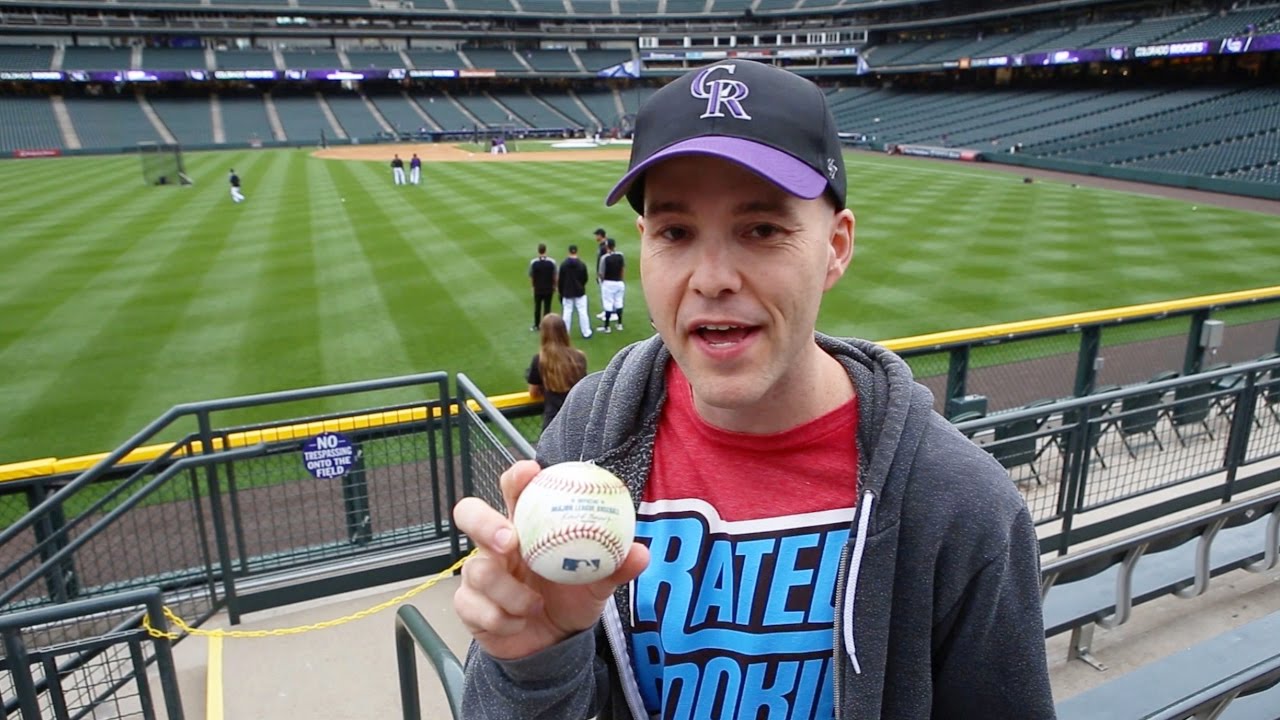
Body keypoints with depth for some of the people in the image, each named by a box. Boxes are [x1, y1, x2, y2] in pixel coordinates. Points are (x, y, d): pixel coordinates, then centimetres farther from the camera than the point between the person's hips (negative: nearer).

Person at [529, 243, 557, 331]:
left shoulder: (533, 262, -13)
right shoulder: (552, 262, -14)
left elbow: (531, 277, -6)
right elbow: (554, 276, -8)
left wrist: (533, 285, 11)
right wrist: (554, 286, 8)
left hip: (538, 289, 1)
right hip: (549, 289, -1)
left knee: (537, 307, 16)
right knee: (547, 307, 9)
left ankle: (536, 326, 26)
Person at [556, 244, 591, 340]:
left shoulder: (563, 264, -7)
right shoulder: (582, 264, -9)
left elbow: (560, 279, -3)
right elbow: (585, 279, 0)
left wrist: (561, 291, 10)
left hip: (567, 293, 1)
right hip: (580, 292, -1)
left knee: (567, 312, 7)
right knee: (582, 312, 5)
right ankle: (586, 333, 9)